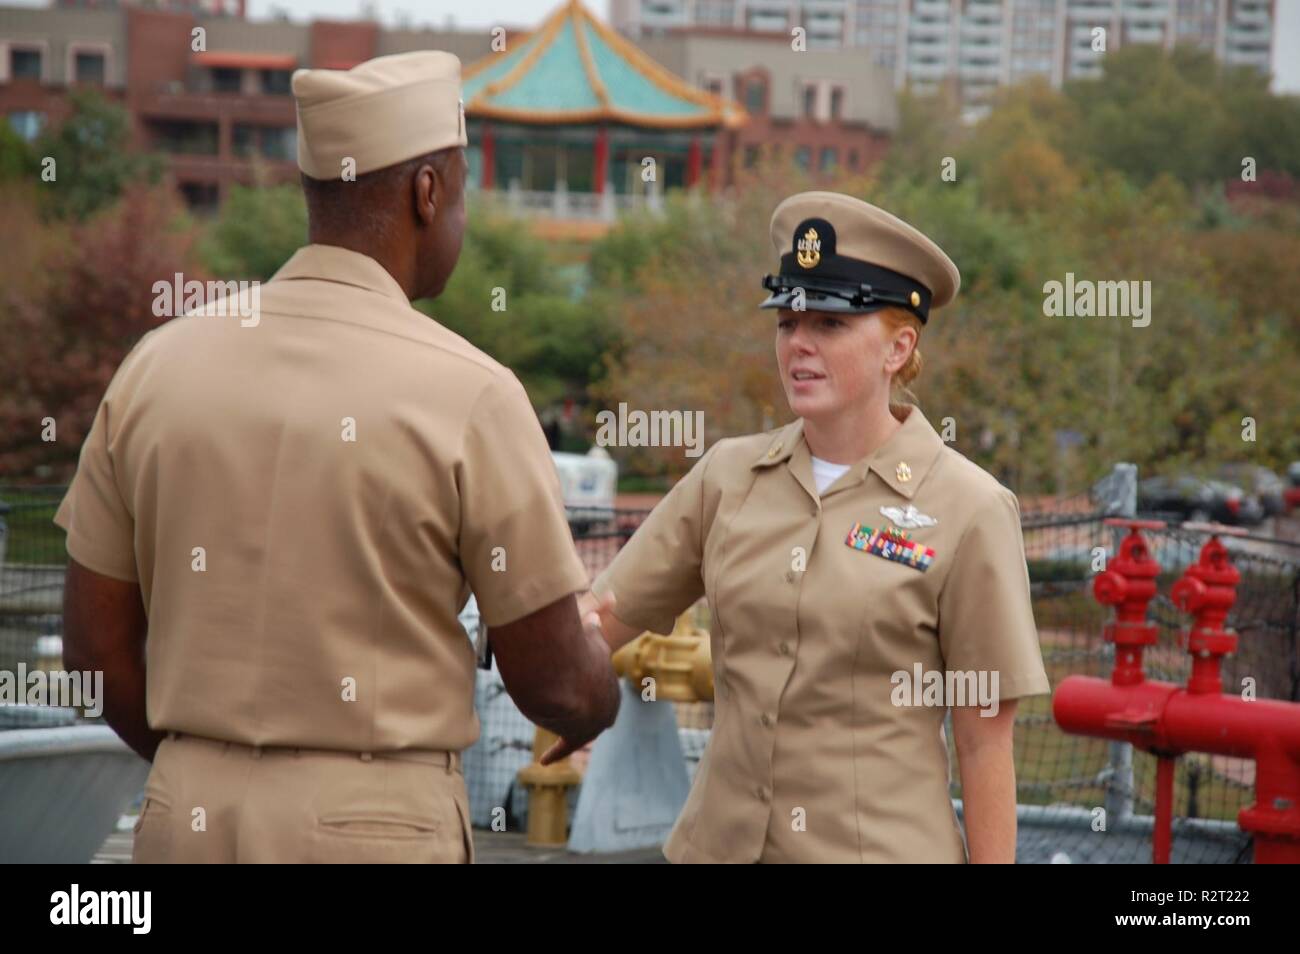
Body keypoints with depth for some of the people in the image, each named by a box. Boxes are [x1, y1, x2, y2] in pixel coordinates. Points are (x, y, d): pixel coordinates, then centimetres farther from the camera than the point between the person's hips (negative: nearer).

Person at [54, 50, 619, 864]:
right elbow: (556, 681, -5)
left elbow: (97, 642, 7)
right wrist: (603, 697, 17)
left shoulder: (157, 365, 1)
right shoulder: (466, 392, -11)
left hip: (188, 813, 5)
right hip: (379, 826, -4)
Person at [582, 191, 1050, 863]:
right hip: (722, 840, 4)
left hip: (880, 844, -4)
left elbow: (984, 738, -7)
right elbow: (604, 616, 3)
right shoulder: (727, 475, 3)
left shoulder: (967, 509, -8)